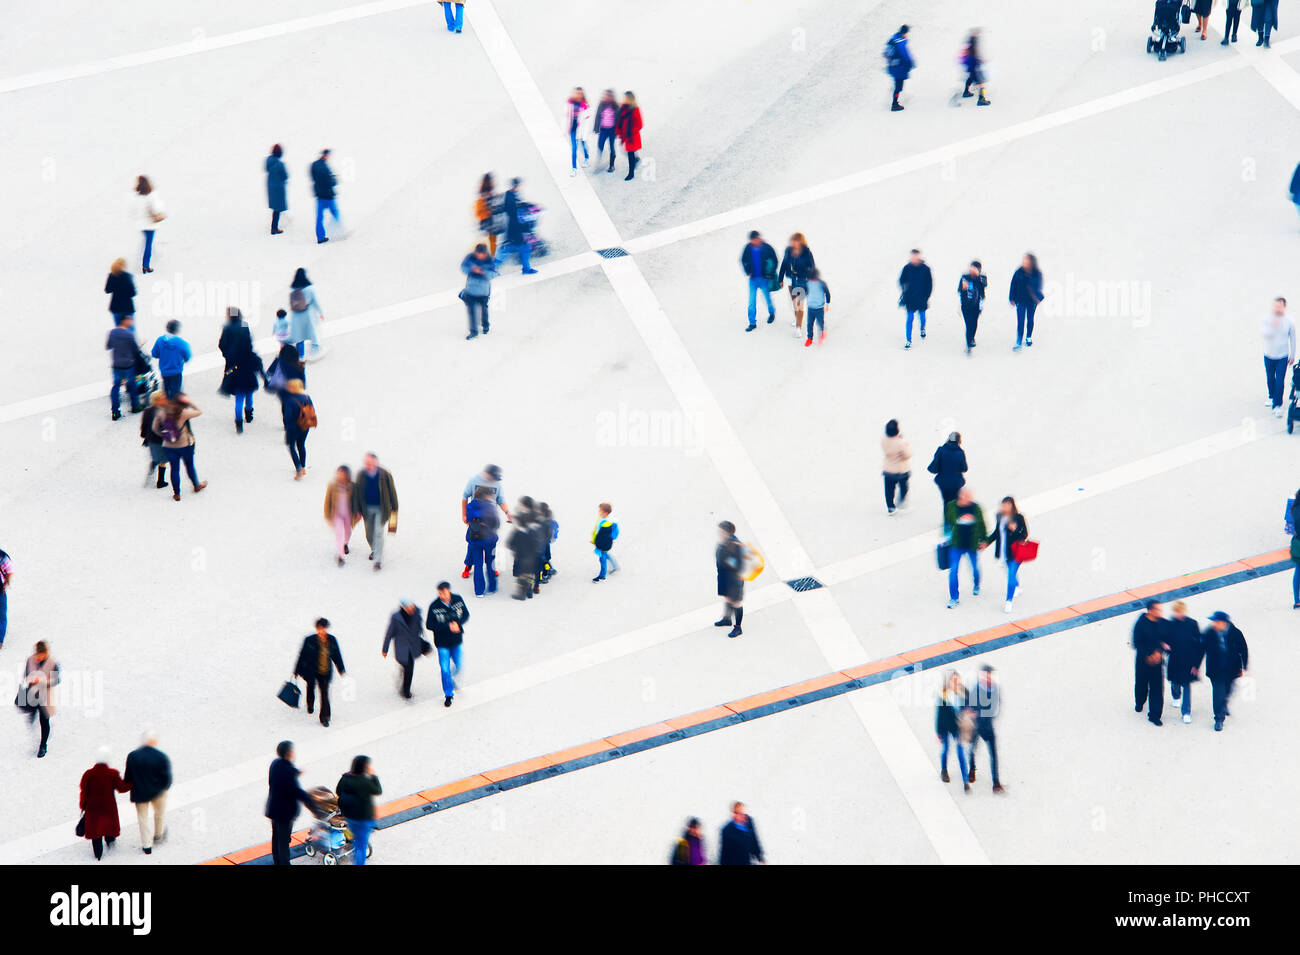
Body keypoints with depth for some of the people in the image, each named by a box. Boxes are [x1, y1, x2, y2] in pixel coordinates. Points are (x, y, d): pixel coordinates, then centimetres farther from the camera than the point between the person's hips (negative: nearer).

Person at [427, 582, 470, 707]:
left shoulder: (458, 599, -9)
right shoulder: (434, 606, -18)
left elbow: (466, 615, 2)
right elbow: (429, 625, -17)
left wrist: (457, 623, -20)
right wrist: (448, 627, -25)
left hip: (456, 640, 3)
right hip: (442, 642, -3)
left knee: (458, 666, 11)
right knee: (445, 669, -1)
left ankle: (453, 680, 45)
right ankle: (448, 695, 16)